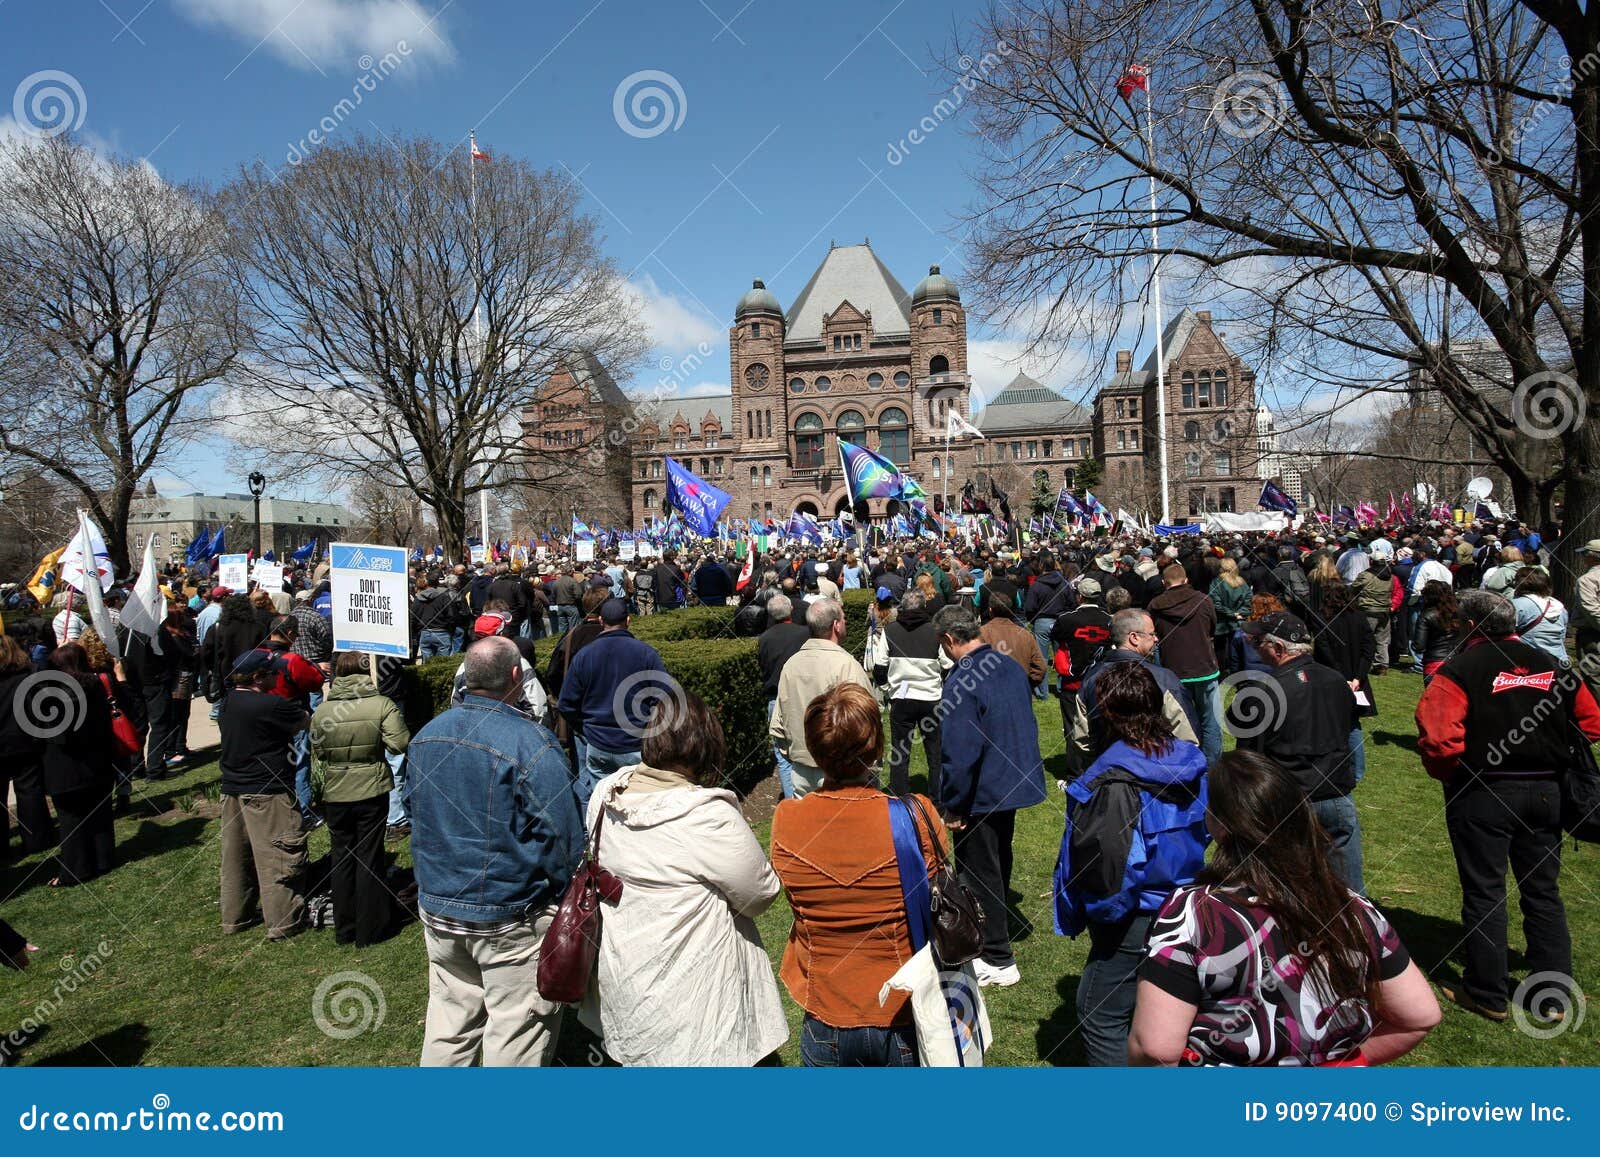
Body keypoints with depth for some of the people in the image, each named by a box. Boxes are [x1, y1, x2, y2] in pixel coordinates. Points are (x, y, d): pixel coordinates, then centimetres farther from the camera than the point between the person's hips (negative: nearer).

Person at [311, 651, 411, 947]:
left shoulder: (321, 710, -1)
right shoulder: (382, 704, -12)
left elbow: (316, 756, 6)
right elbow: (400, 744, -17)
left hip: (335, 794, 2)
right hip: (372, 792, -2)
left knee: (342, 857, 15)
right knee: (370, 857, 8)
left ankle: (344, 930, 25)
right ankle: (369, 930, 16)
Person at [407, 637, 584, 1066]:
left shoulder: (426, 736, 2)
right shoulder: (531, 743, -22)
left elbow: (414, 811, 14)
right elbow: (560, 834, -20)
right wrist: (566, 894, -4)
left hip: (437, 906, 7)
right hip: (509, 918, -7)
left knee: (449, 1015, 23)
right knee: (517, 1029, 8)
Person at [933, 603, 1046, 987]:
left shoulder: (962, 682, -25)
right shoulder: (1011, 667, 2)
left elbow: (959, 752, -26)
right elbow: (1025, 723, 14)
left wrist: (951, 807, -16)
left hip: (981, 795, -8)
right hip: (1015, 782, 9)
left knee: (980, 875, 7)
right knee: (999, 866, 25)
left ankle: (998, 960, 17)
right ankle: (999, 929, 44)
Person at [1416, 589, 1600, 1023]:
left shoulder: (1461, 669, -13)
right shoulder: (1554, 666, 7)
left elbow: (1437, 735, -23)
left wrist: (1448, 775, -5)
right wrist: (1553, 764, 19)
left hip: (1482, 794, -5)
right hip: (1546, 791, 6)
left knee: (1484, 894, 5)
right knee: (1543, 892, 17)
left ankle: (1488, 995, 14)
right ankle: (1553, 994, 26)